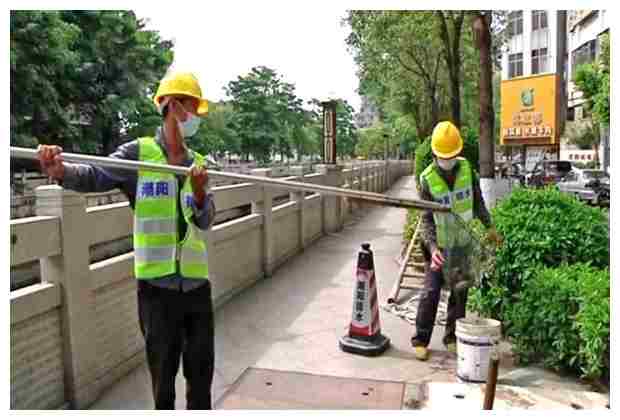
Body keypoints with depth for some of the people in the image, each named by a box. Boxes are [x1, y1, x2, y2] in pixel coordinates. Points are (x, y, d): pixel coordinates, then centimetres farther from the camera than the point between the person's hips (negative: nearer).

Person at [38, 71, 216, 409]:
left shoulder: (198, 163, 6)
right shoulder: (137, 153, -4)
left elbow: (206, 220, -2)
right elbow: (95, 176, -17)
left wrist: (199, 193, -22)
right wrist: (62, 170, -38)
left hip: (196, 280, 4)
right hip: (157, 283, -4)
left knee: (201, 365, 17)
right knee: (163, 368, 11)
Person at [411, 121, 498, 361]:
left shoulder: (467, 169, -6)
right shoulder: (427, 179, -16)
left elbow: (477, 200, 9)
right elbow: (426, 219, -17)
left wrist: (488, 226, 11)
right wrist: (432, 247, -28)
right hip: (439, 246, -3)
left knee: (459, 293, 10)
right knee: (431, 292, -4)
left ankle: (452, 337, 24)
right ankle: (420, 340, 8)